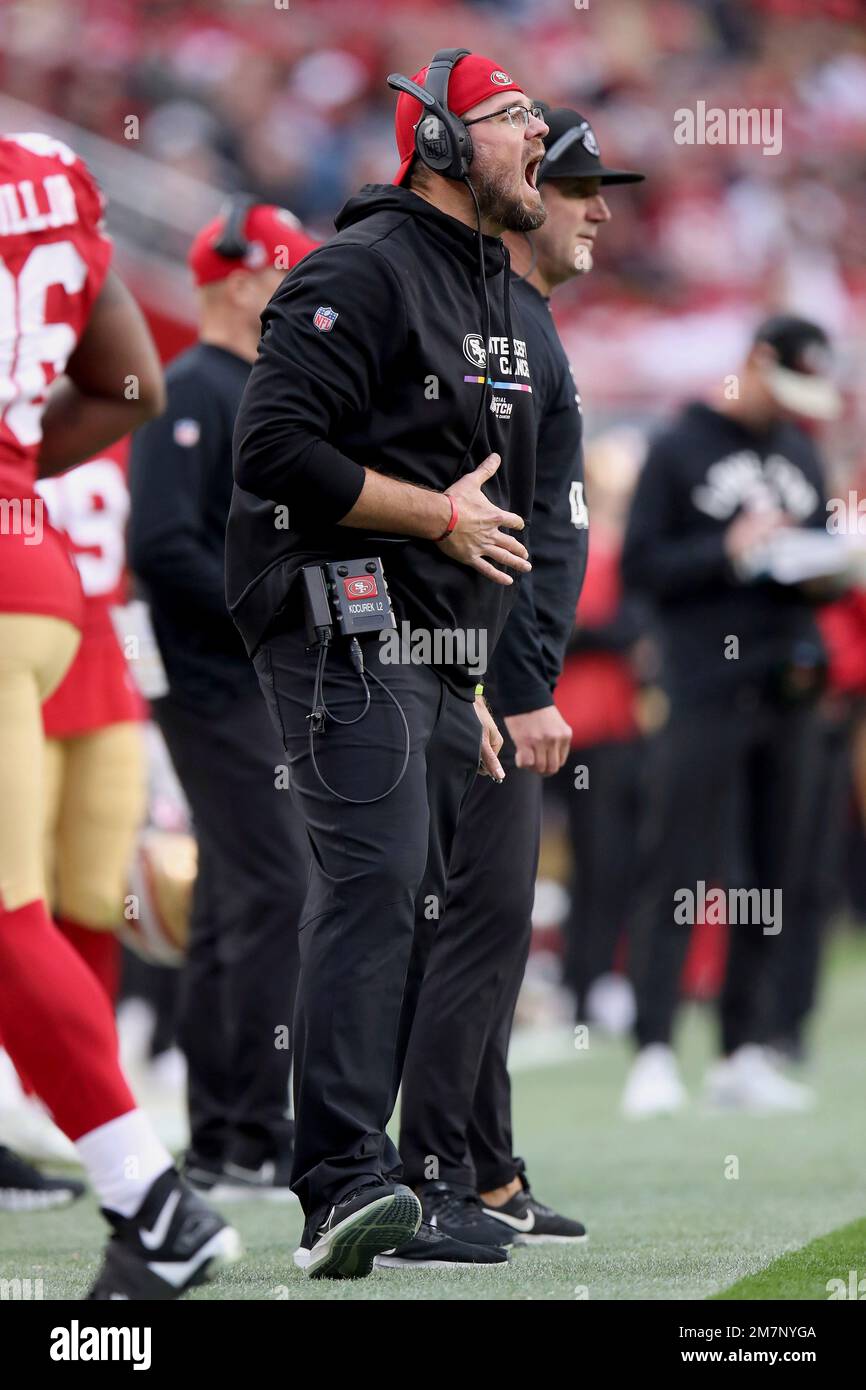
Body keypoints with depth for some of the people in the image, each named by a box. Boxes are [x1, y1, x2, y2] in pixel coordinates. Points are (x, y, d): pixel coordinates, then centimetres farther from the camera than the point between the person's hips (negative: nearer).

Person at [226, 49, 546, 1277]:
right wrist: (439, 516, -14)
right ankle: (344, 1184, -26)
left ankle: (362, 1190, 11)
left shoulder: (495, 294, 22)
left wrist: (473, 678, 24)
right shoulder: (362, 273, -10)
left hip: (438, 665, 10)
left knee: (425, 903, 7)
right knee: (374, 881, -20)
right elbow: (277, 449, -19)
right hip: (346, 635, -10)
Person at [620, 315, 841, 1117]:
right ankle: (654, 1055, -12)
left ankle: (745, 1055, 9)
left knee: (777, 880, 4)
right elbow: (639, 567, -5)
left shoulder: (801, 455, 18)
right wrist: (729, 553, -14)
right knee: (676, 871, -11)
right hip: (704, 694, -6)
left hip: (789, 690, 6)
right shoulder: (680, 450, 0)